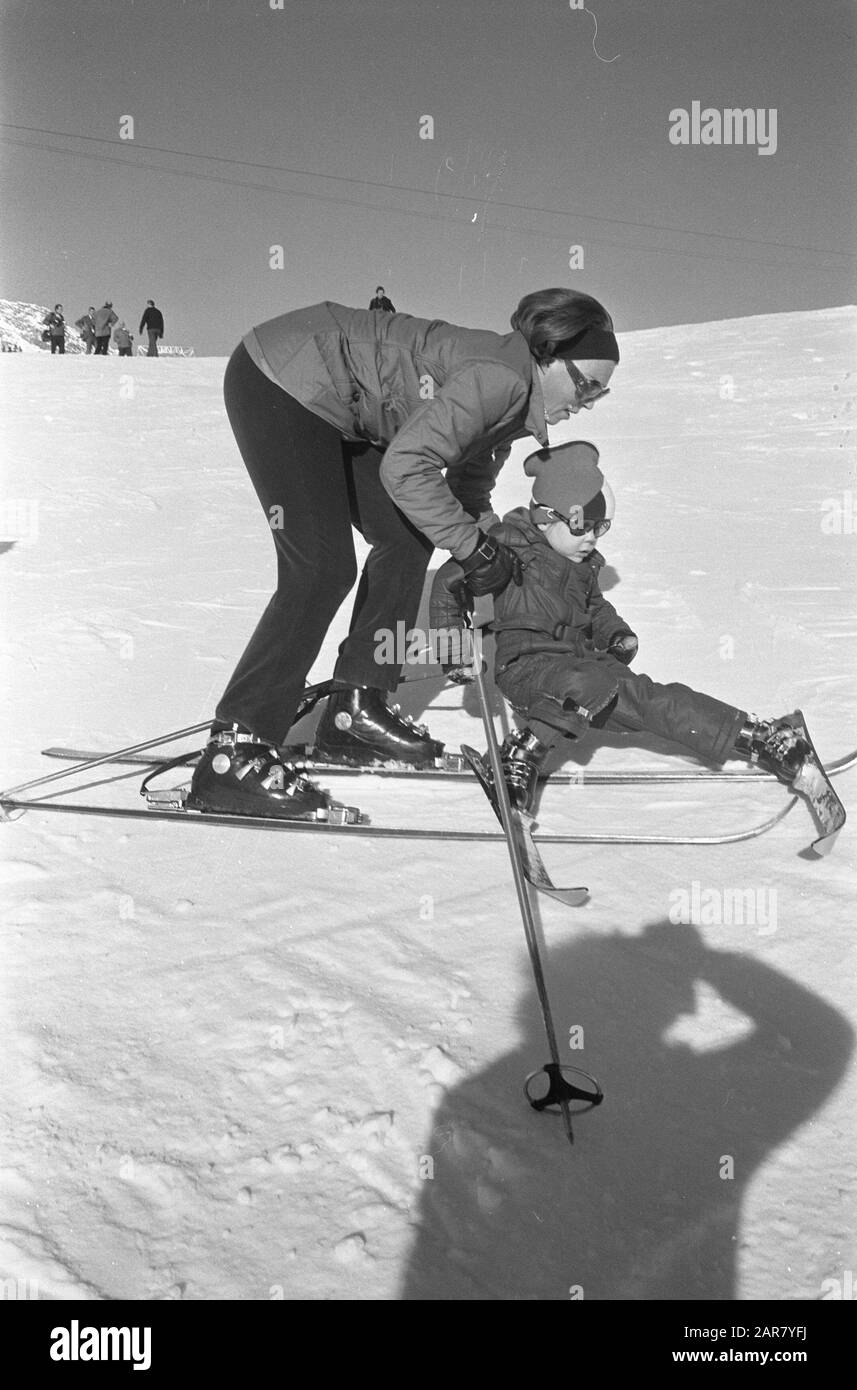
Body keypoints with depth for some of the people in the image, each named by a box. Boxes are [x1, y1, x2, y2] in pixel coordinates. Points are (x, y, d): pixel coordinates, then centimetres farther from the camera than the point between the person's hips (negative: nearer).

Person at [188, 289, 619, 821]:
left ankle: (356, 709, 14)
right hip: (280, 375, -10)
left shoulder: (514, 401, 7)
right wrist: (475, 548, -20)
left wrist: (502, 559, 5)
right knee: (323, 570, -17)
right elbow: (405, 468, -29)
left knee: (408, 539, 7)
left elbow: (470, 490, 18)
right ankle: (236, 752, -13)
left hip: (331, 407, 10)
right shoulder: (503, 374, -23)